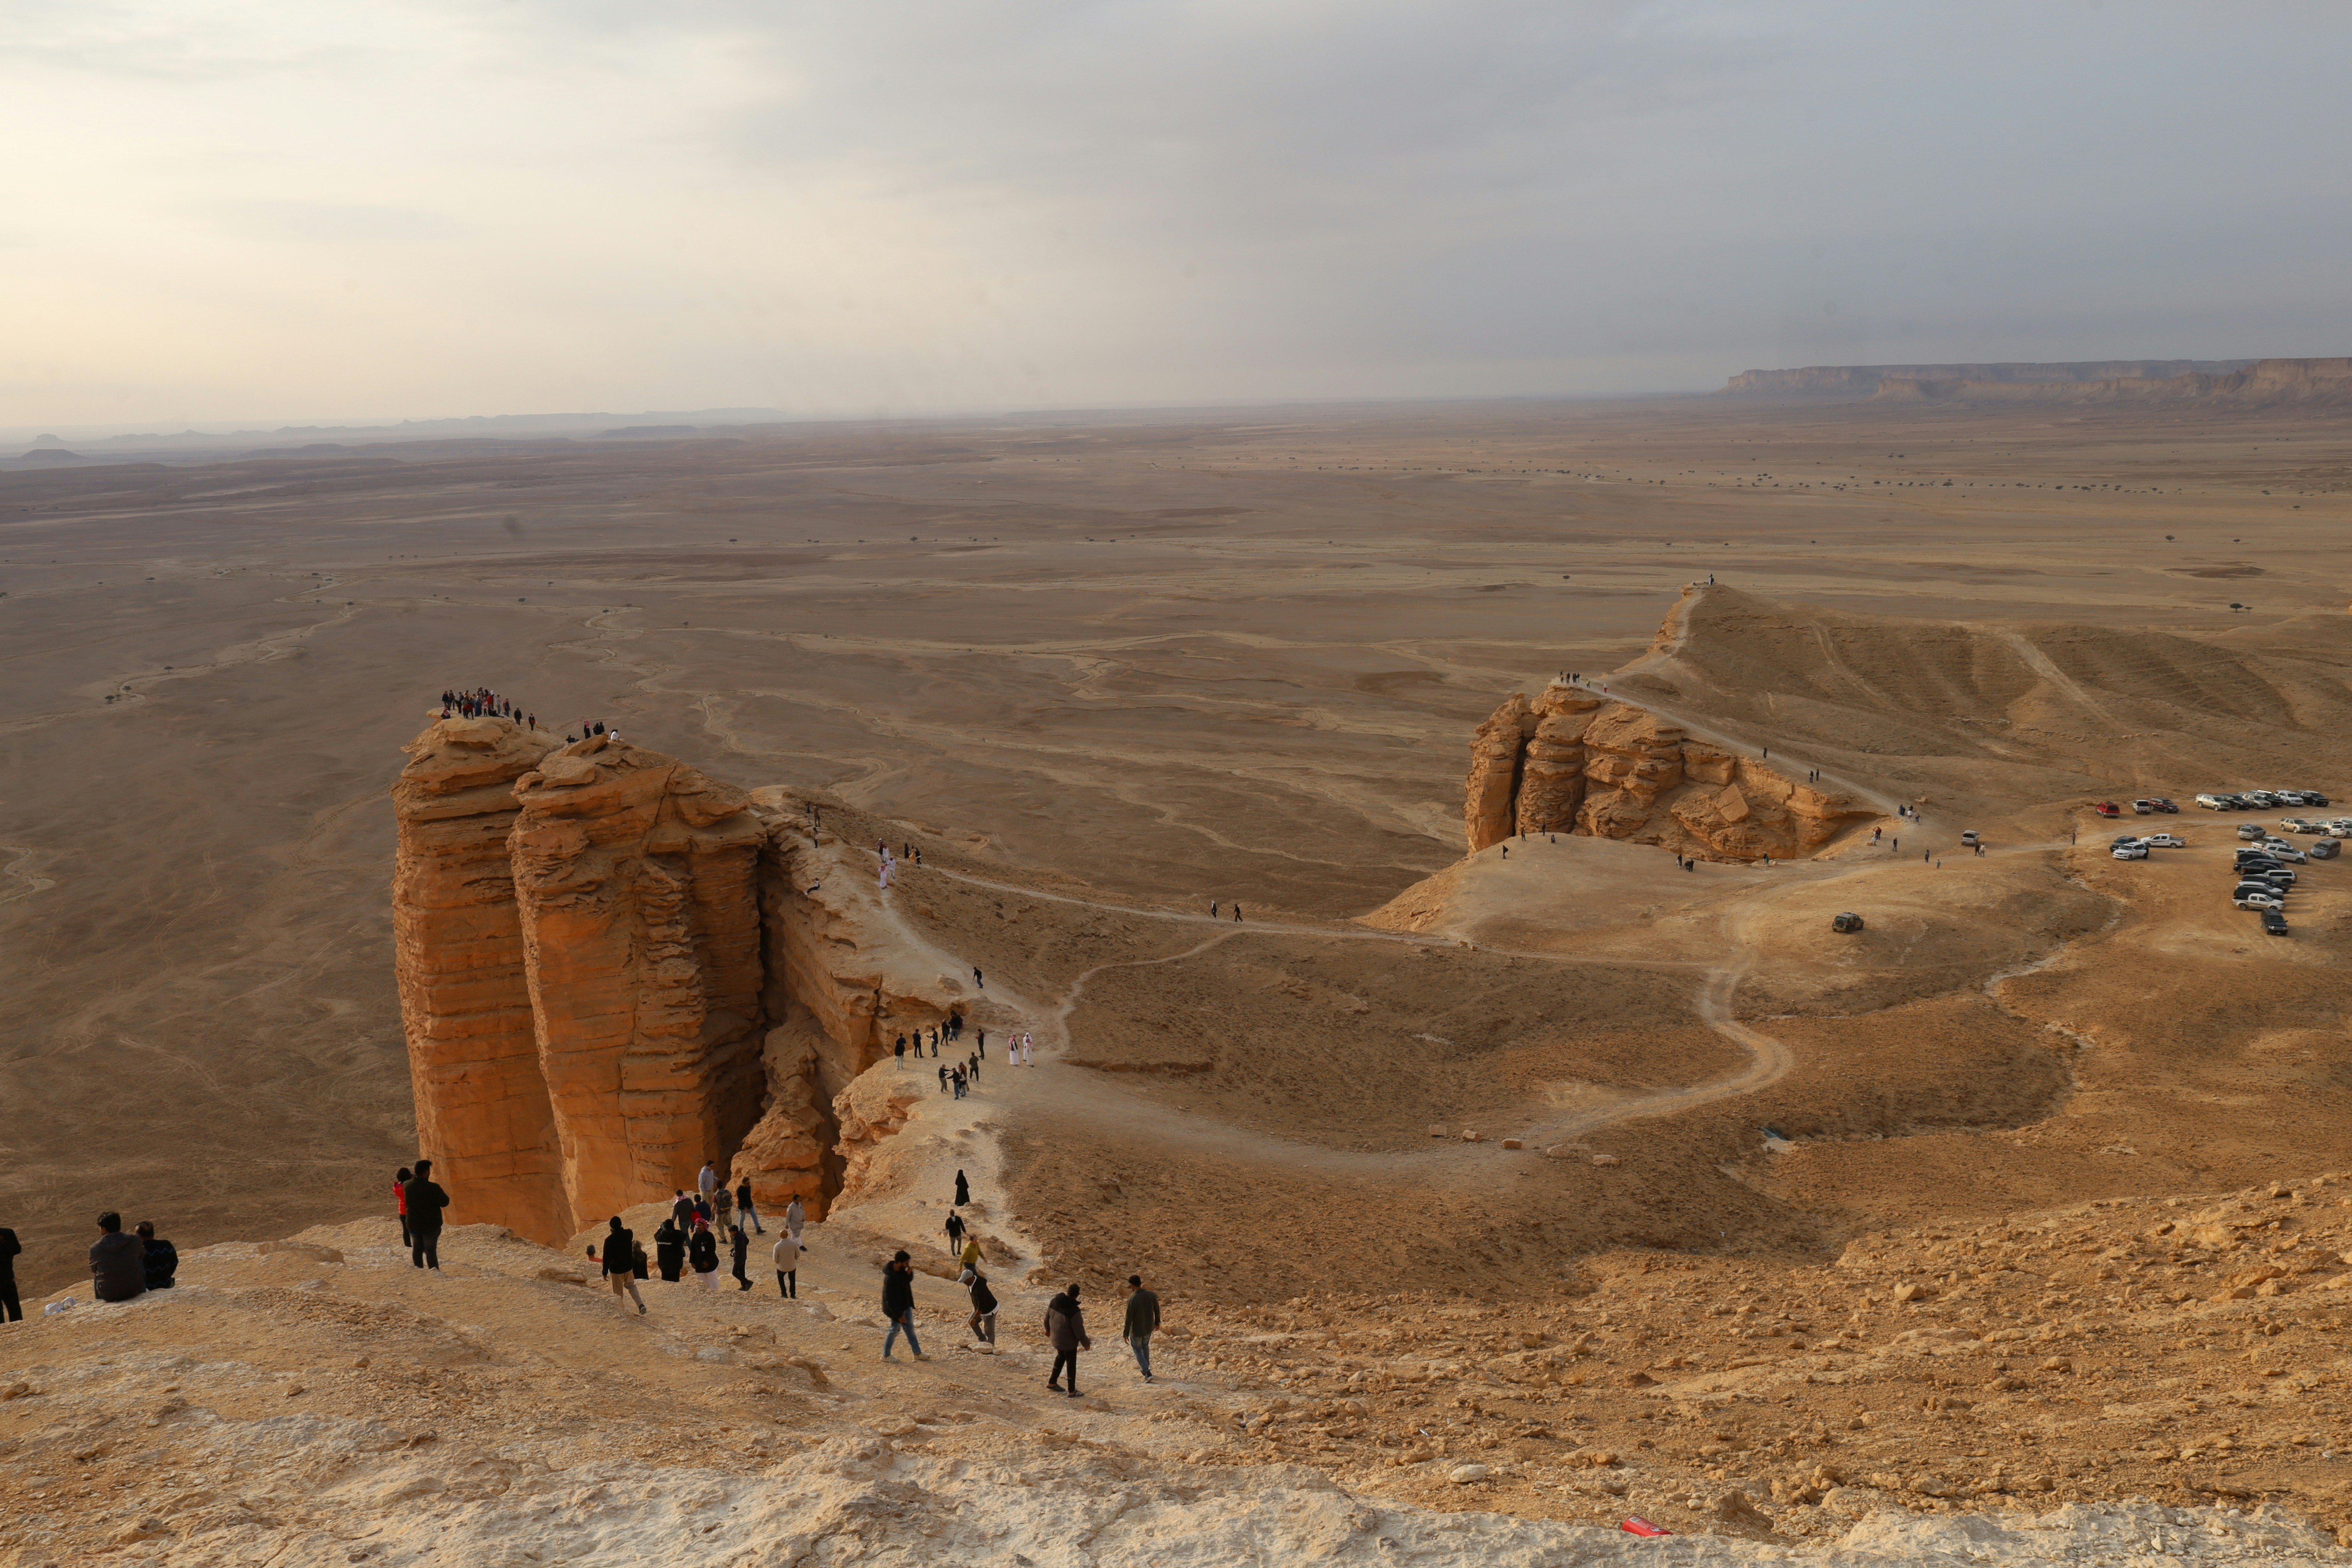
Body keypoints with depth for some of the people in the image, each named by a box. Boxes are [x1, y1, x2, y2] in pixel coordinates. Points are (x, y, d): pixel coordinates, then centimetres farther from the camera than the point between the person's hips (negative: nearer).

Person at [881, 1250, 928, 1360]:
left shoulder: (901, 1270, -9)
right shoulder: (890, 1279, -33)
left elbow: (909, 1280, 9)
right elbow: (889, 1300, -27)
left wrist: (909, 1273, -14)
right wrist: (899, 1315, -21)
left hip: (905, 1305, 8)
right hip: (896, 1309, -8)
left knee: (910, 1329, 19)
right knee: (895, 1331, 10)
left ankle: (918, 1353, 32)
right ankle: (886, 1355, 31)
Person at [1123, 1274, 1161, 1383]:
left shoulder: (1132, 1299, -26)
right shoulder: (1151, 1295, -10)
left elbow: (1129, 1318, -18)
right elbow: (1157, 1310, 4)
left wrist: (1126, 1333, -7)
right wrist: (1157, 1323, 21)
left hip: (1137, 1330, -5)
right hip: (1149, 1328, 5)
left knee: (1137, 1350, 15)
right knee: (1146, 1347, 28)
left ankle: (1148, 1373, 4)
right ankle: (1146, 1369, 39)